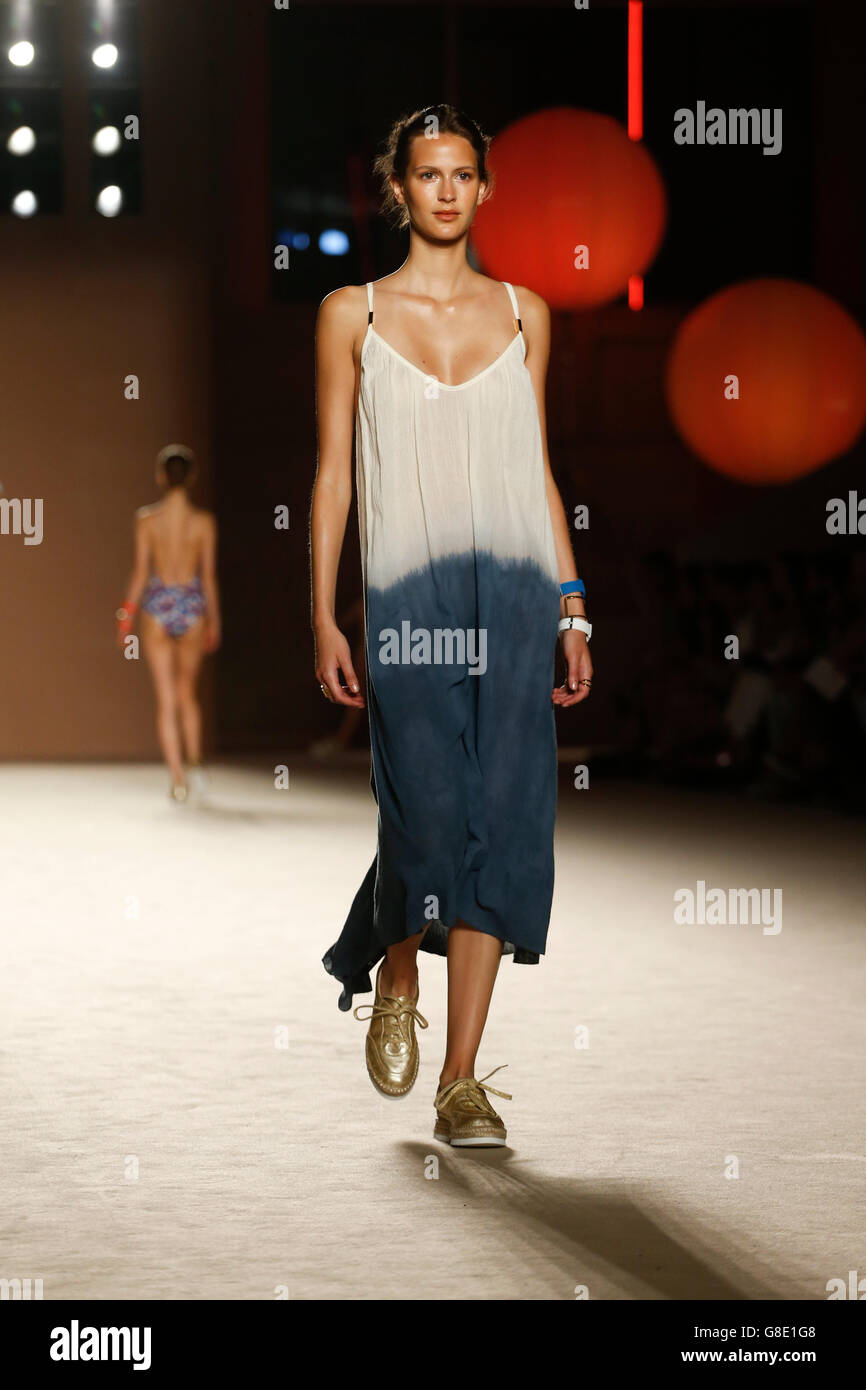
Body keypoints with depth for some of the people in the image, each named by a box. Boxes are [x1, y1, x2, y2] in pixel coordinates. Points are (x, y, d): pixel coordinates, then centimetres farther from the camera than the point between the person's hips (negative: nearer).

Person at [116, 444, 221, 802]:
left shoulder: (146, 518, -5)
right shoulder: (203, 521, -3)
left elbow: (140, 571, -5)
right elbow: (209, 574, -1)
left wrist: (127, 612, 4)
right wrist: (213, 620, 8)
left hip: (157, 605, -1)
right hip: (192, 606, 1)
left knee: (166, 700, 2)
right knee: (187, 693, 20)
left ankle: (177, 778, -4)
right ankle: (194, 764, 11)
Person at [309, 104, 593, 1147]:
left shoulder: (523, 313, 12)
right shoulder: (353, 314, 7)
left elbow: (538, 469, 14)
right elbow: (334, 474, 6)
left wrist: (572, 610, 9)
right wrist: (322, 616, -1)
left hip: (516, 591, 2)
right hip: (410, 592, -2)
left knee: (501, 823, -4)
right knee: (430, 819, -11)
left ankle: (461, 1083, 2)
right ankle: (394, 979, 24)